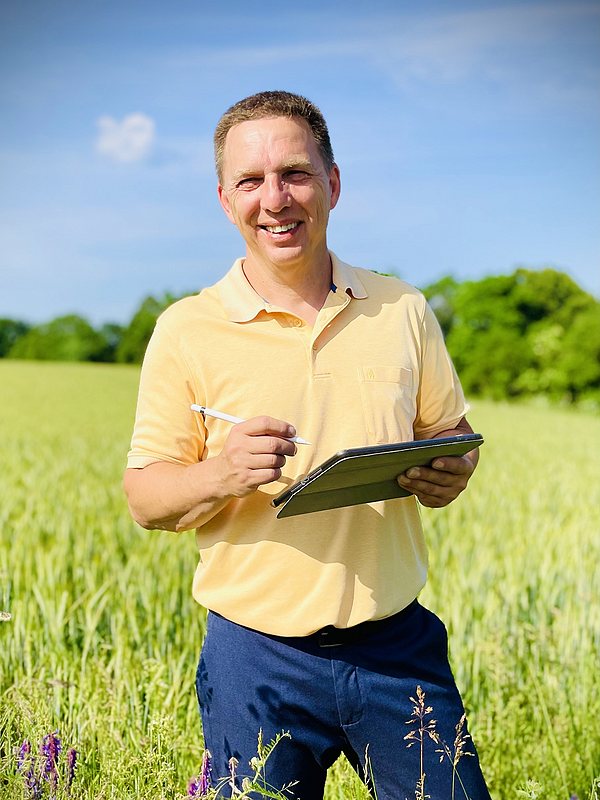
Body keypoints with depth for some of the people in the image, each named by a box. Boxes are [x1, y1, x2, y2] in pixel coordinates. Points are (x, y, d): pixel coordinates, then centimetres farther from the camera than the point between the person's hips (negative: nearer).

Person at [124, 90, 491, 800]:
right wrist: (220, 474, -22)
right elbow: (144, 496, -2)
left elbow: (452, 435, 13)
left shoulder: (402, 309, 4)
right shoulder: (186, 329, -4)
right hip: (259, 656, -2)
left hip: (399, 645, 2)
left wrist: (450, 472, -10)